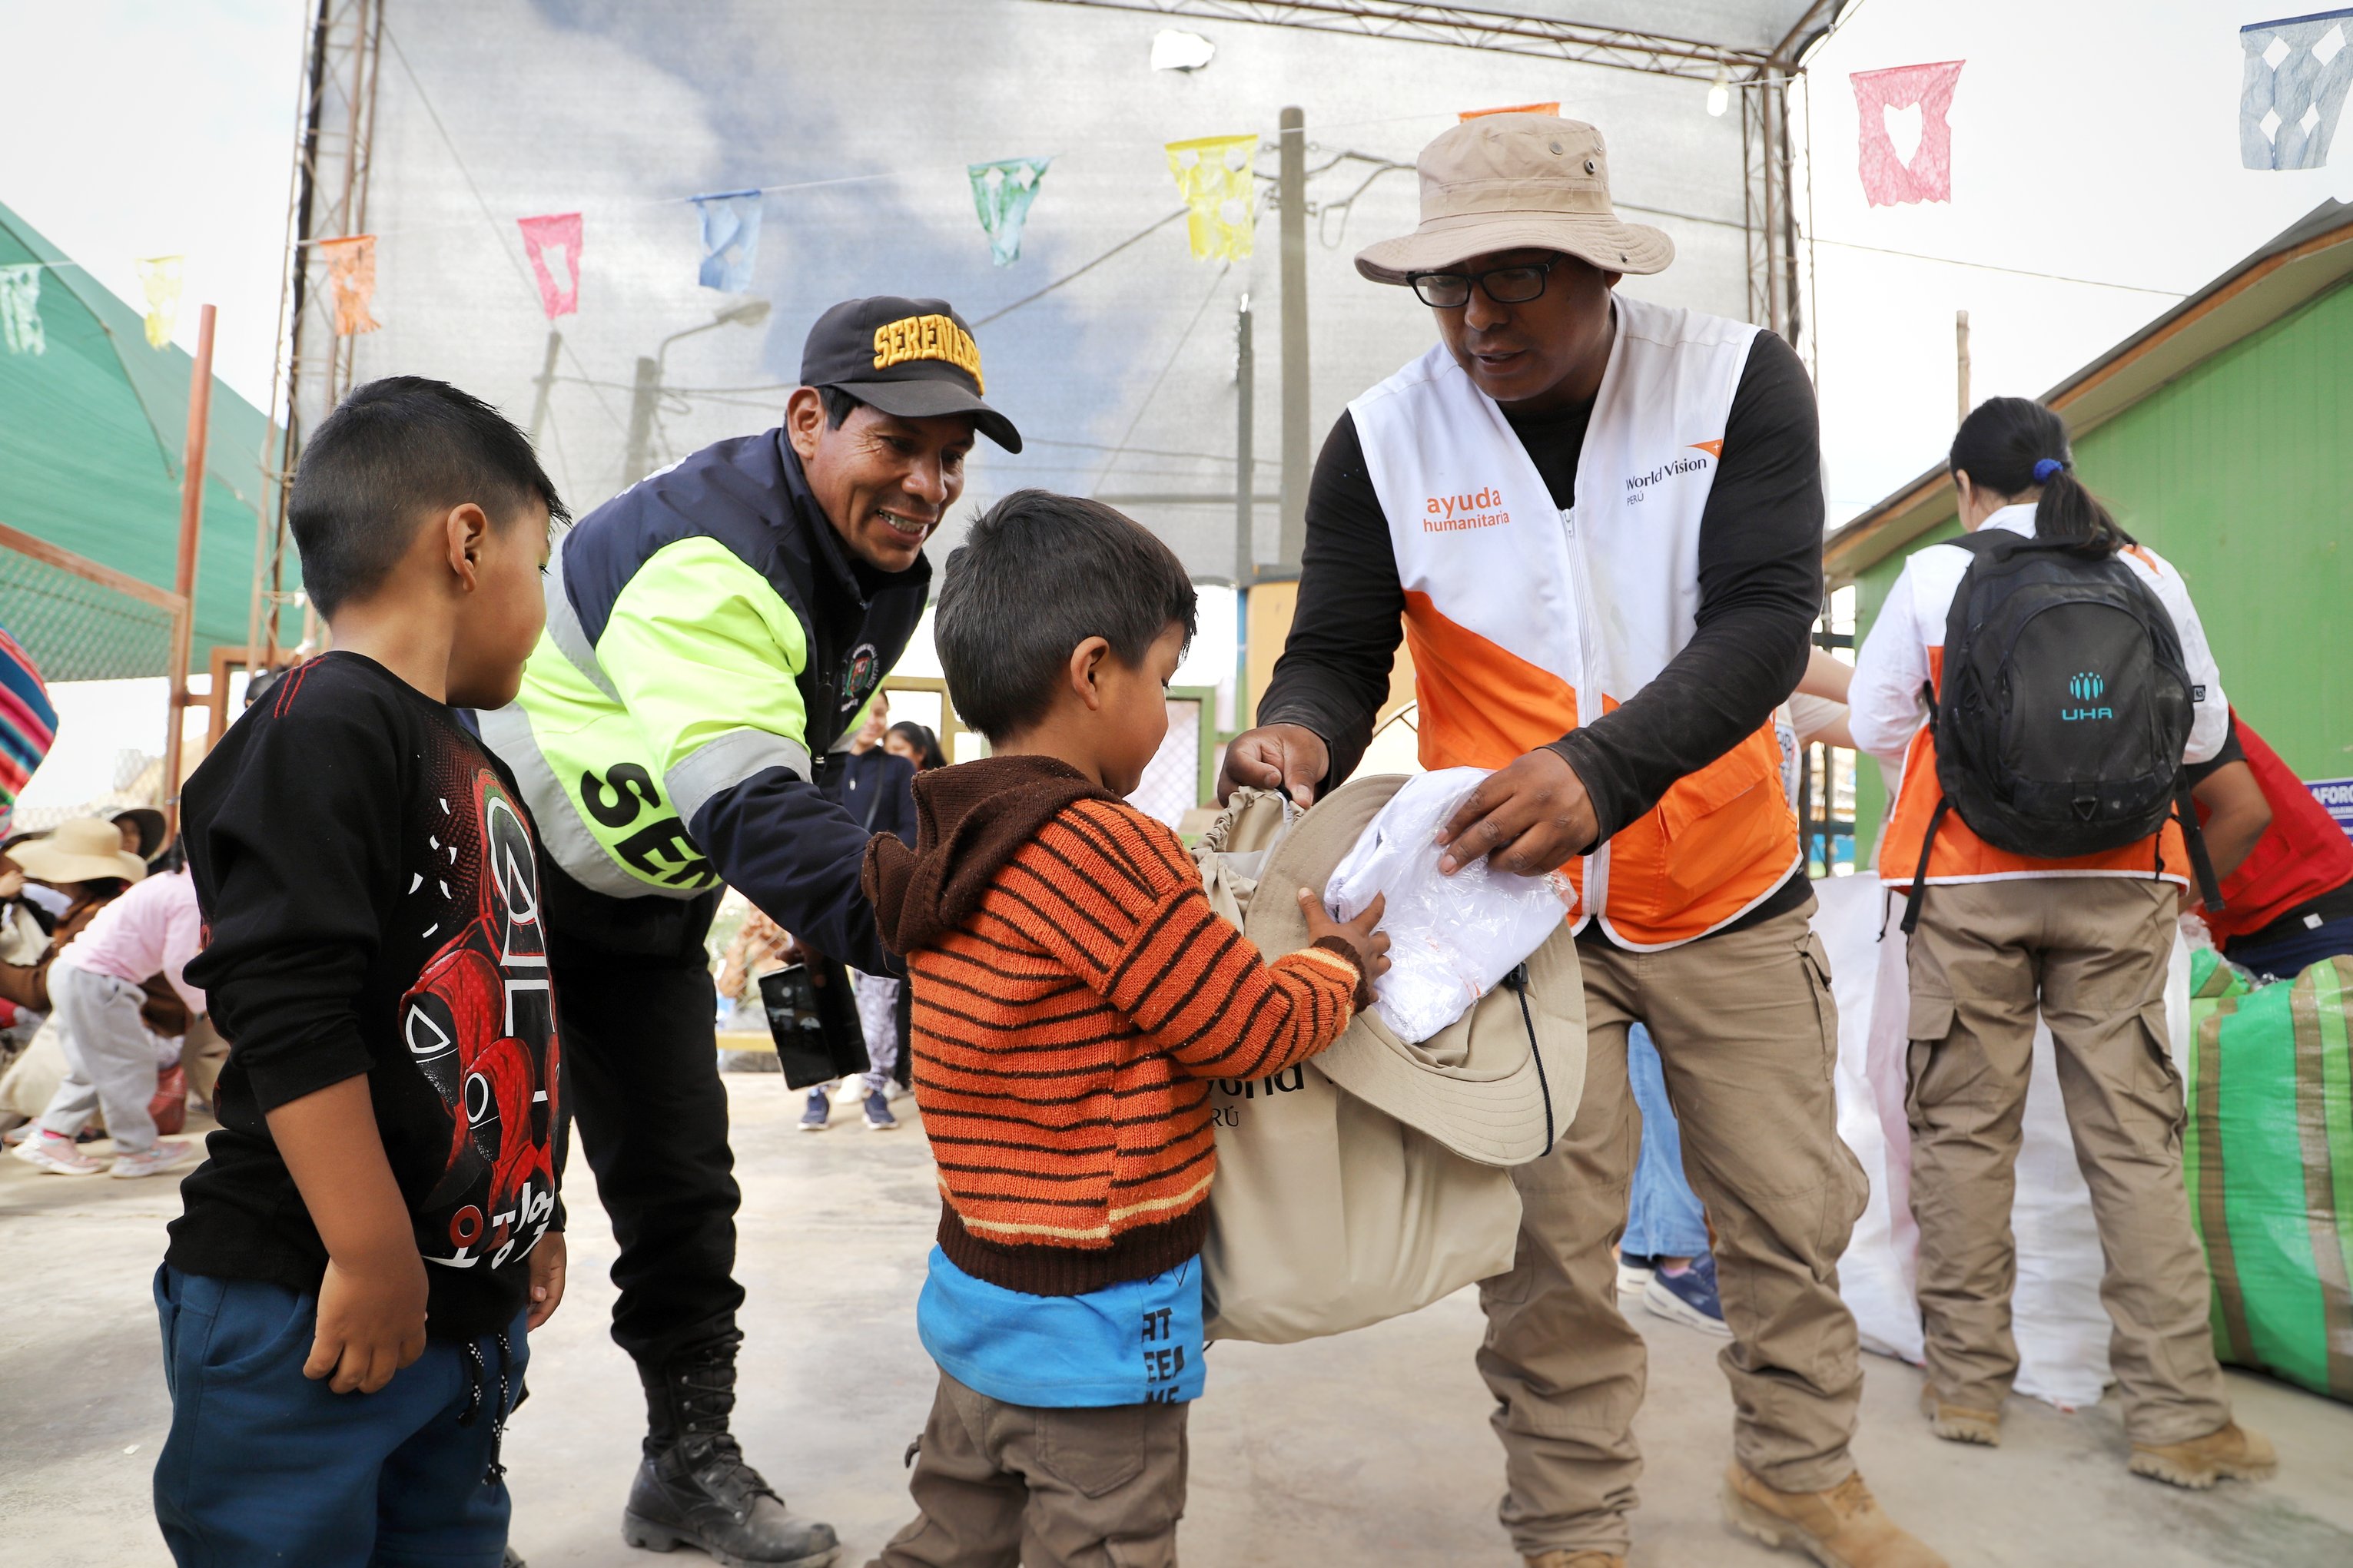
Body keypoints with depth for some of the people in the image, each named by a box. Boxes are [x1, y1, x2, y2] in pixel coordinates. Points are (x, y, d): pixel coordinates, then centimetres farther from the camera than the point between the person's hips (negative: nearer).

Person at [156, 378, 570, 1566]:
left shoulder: (470, 767, 13)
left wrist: (527, 1219, 21)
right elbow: (288, 1020, -23)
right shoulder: (323, 728, -16)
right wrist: (374, 1258, -20)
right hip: (306, 1314, -8)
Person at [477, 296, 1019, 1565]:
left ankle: (692, 1466, 28)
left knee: (683, 1181, 12)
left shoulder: (881, 569, -4)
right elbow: (748, 807, -47)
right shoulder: (700, 555, -34)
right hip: (504, 878, -7)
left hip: (652, 904, 8)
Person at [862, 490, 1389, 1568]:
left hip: (977, 1280, 9)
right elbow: (1251, 1025, -18)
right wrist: (1335, 962, 0)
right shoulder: (1102, 846, -26)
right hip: (1098, 1320, -8)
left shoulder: (946, 848, 3)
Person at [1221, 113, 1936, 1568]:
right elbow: (1336, 654, -4)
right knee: (1548, 1240, 4)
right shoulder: (1384, 438, -7)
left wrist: (1598, 768, -36)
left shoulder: (1739, 380, -9)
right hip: (1513, 900, -1)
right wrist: (1302, 735, -29)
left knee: (1791, 1200, 16)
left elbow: (1765, 617, -19)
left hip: (1727, 893, 2)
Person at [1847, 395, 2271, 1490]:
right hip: (2118, 886, 2)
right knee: (2135, 1138, 4)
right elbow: (2203, 731, 13)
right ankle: (2177, 1413, 6)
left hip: (1969, 882, -2)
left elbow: (1873, 723, 5)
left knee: (1964, 1131, 5)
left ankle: (1966, 1383, 12)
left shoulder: (1933, 575, 0)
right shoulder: (2146, 572, 7)